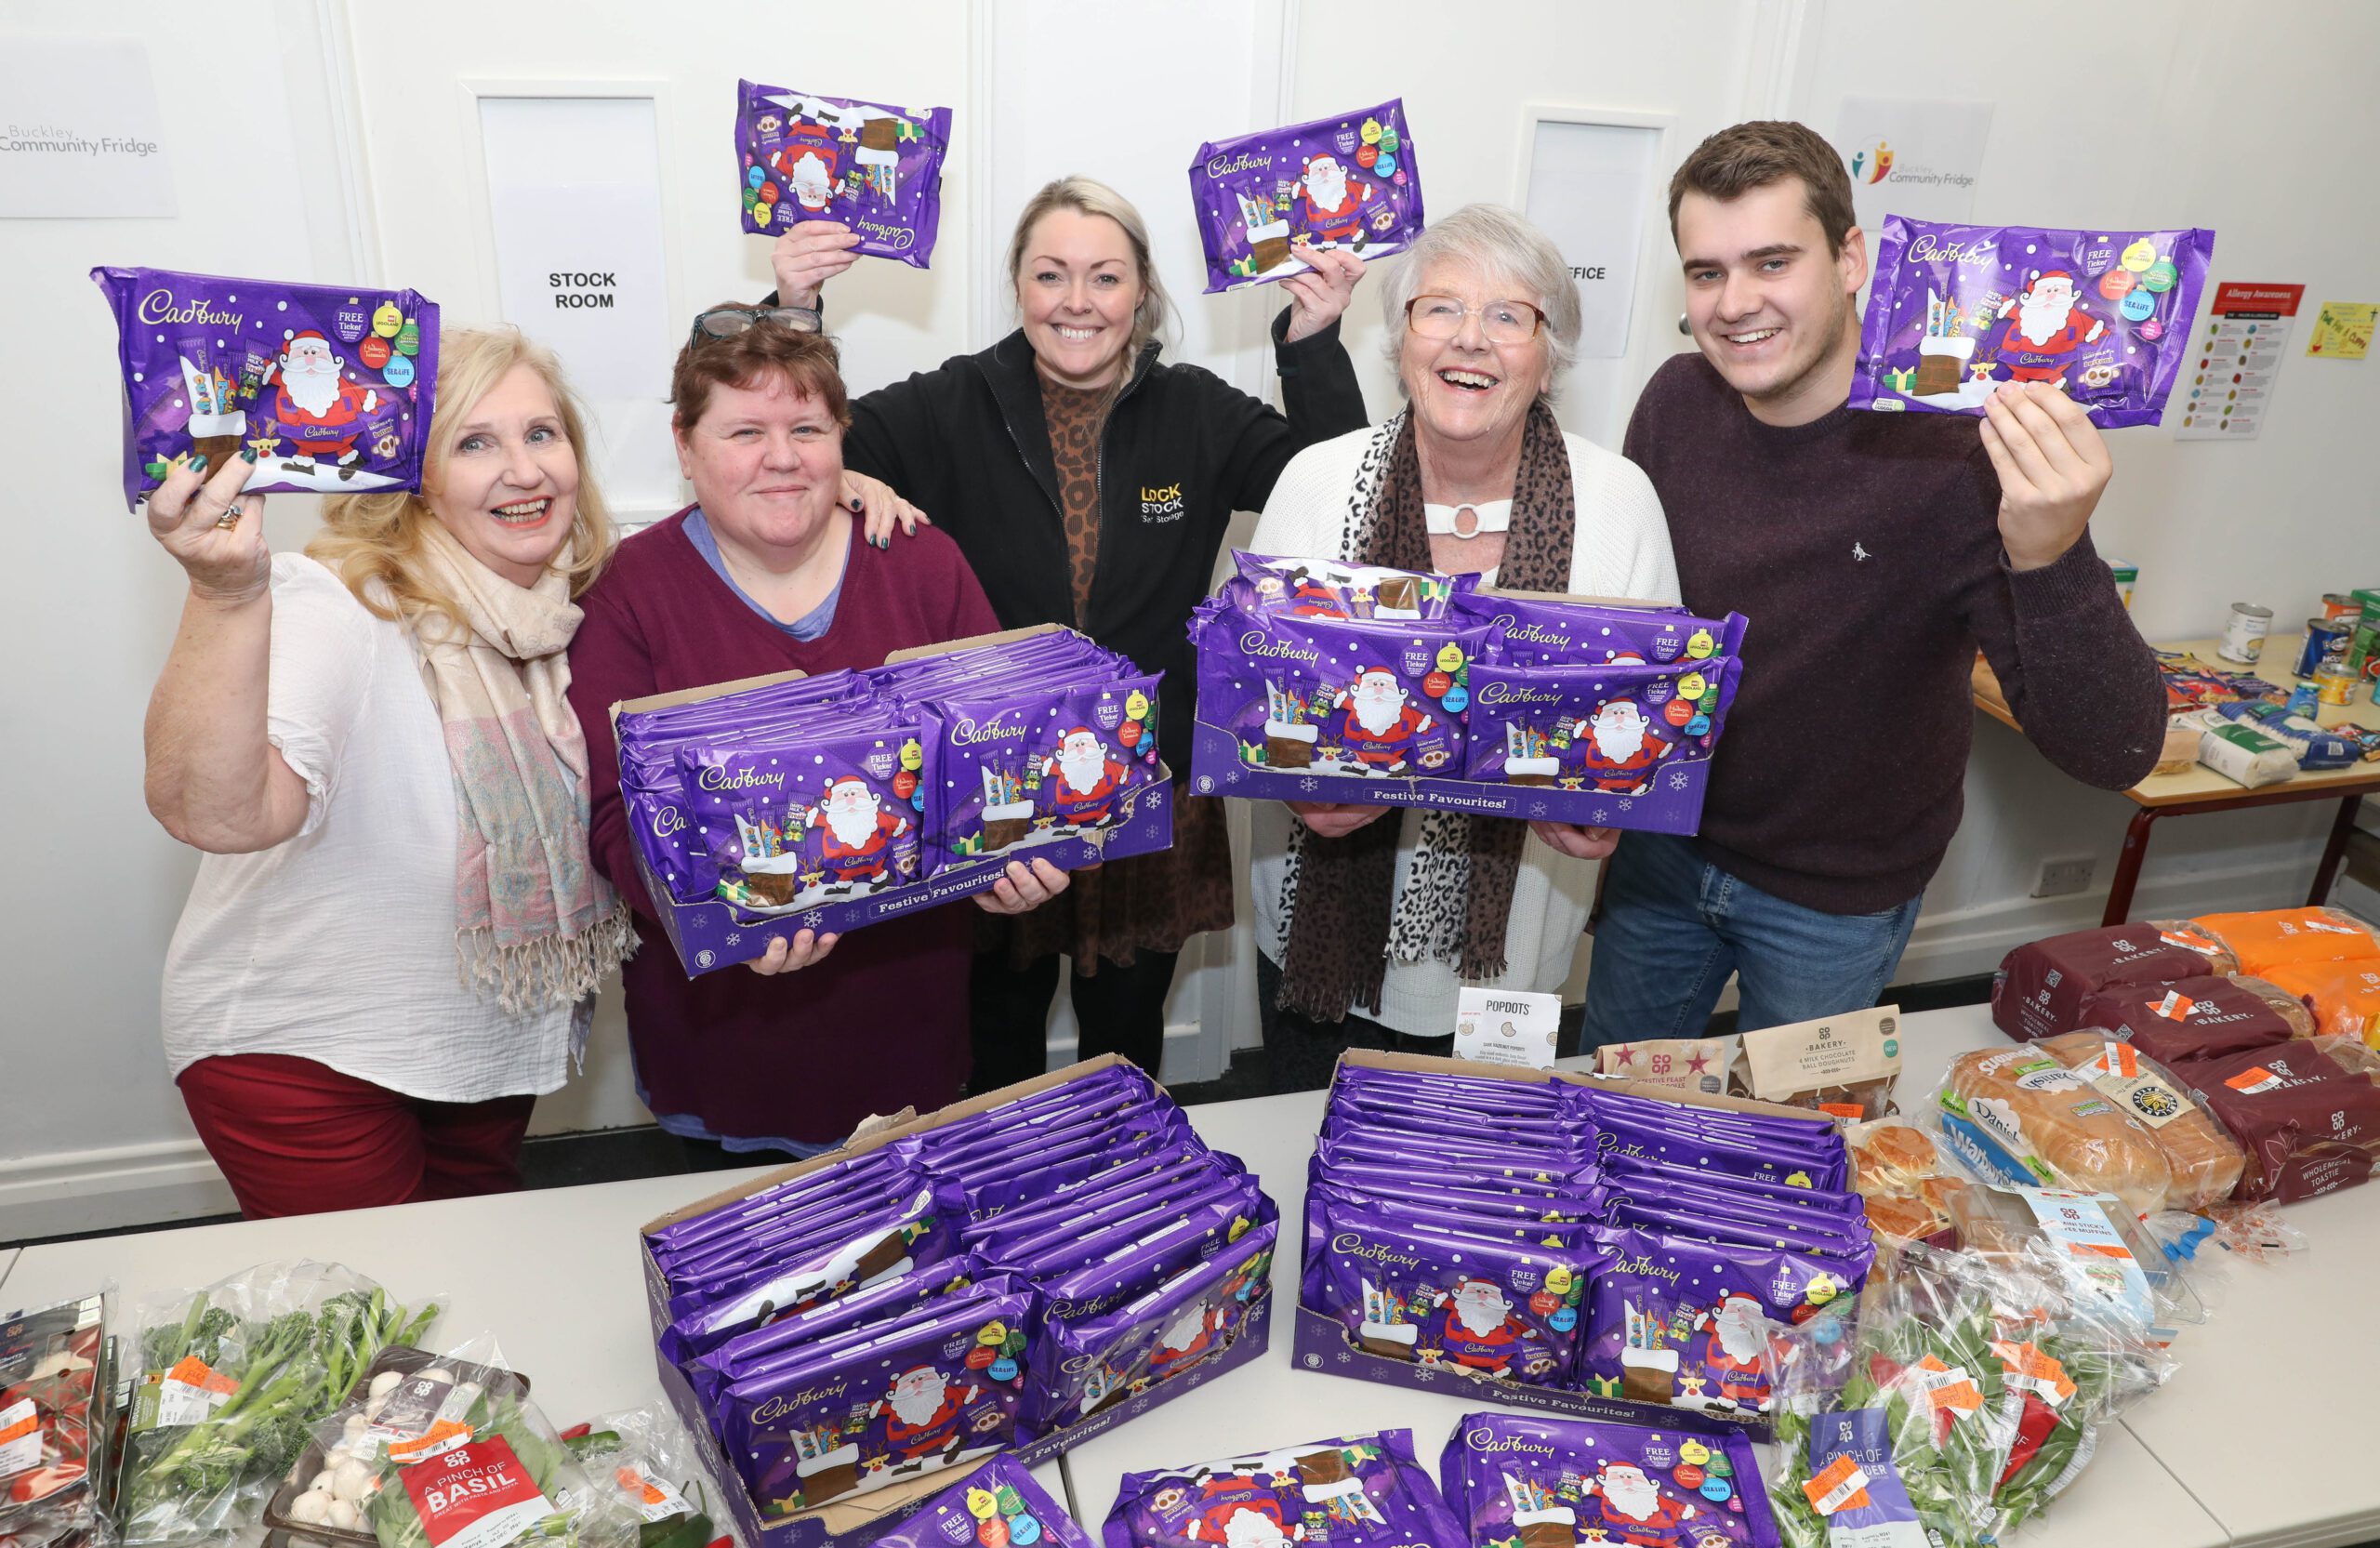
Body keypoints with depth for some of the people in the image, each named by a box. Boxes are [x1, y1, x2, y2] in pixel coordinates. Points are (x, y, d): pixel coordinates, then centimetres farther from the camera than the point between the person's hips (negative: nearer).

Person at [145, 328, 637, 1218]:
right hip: (305, 1048, -6)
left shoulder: (577, 606, -5)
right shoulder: (341, 607, -24)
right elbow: (217, 814, -41)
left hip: (497, 1038, 6)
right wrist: (223, 599, -54)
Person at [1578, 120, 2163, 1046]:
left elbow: (2114, 756, -31)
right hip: (1662, 843, 4)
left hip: (1835, 901, -3)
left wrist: (2051, 558, -48)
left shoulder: (1957, 452, -27)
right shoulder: (1677, 401, -12)